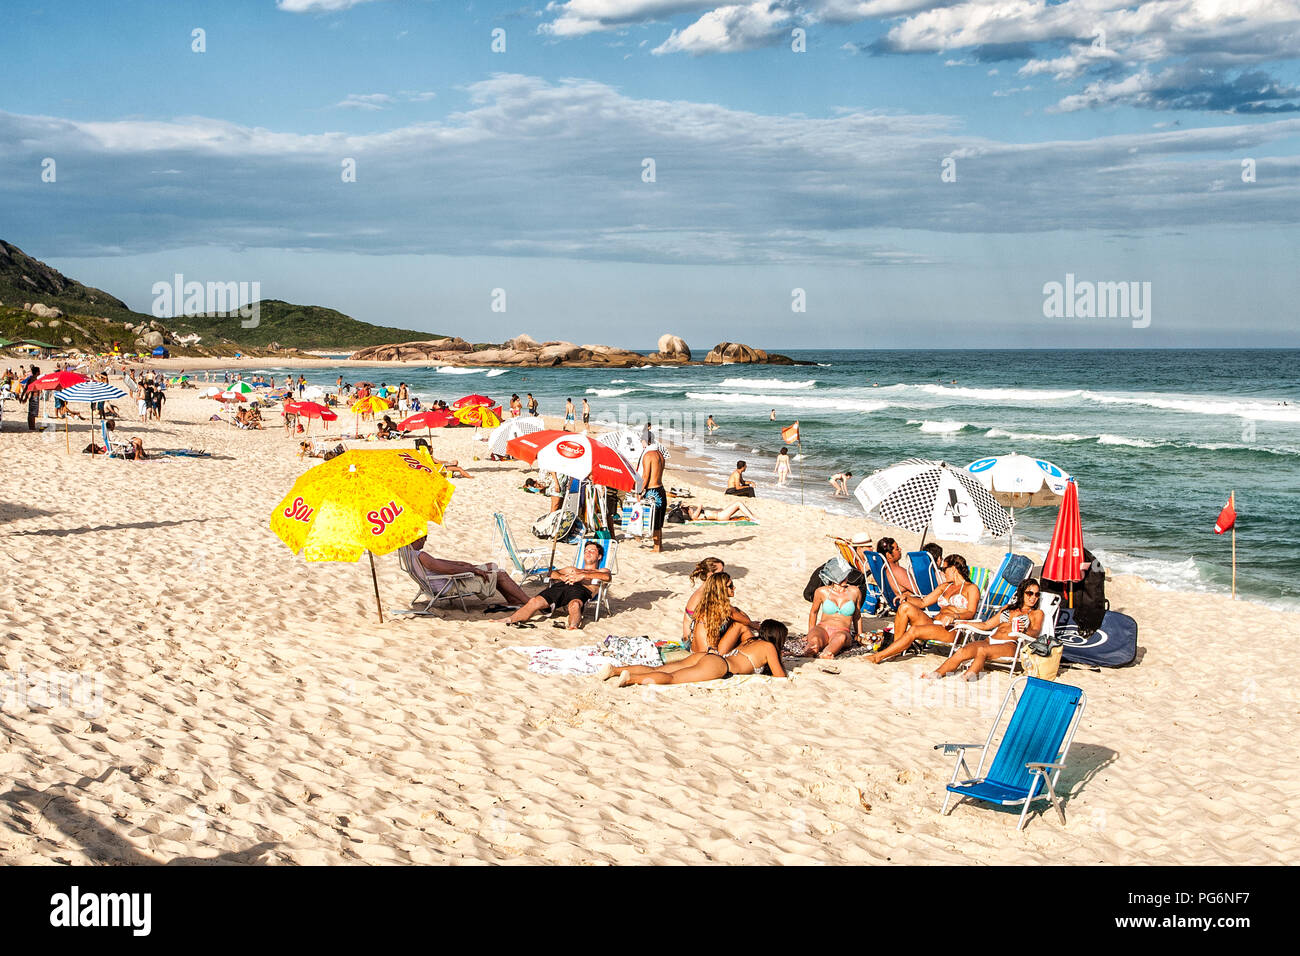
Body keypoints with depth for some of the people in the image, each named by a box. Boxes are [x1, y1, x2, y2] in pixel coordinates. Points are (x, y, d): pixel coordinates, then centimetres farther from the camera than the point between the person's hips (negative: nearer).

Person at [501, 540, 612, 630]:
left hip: (582, 589, -4)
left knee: (575, 604, -43)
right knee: (534, 602, -25)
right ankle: (508, 621, -42)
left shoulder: (601, 571, 33)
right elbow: (552, 573, 27)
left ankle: (572, 627, -71)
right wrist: (562, 576, 2)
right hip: (560, 586, 4)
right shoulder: (572, 569, 44)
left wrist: (583, 576, -7)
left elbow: (607, 577, 5)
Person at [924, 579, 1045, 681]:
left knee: (982, 650, -37)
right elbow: (986, 625, 29)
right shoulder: (1008, 608, 30)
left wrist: (1024, 630, -26)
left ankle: (967, 678, -53)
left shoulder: (1036, 613, 15)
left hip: (1010, 645, -5)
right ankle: (935, 675, -40)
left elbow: (1035, 632, -3)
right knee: (962, 652, -25)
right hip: (990, 640, 5)